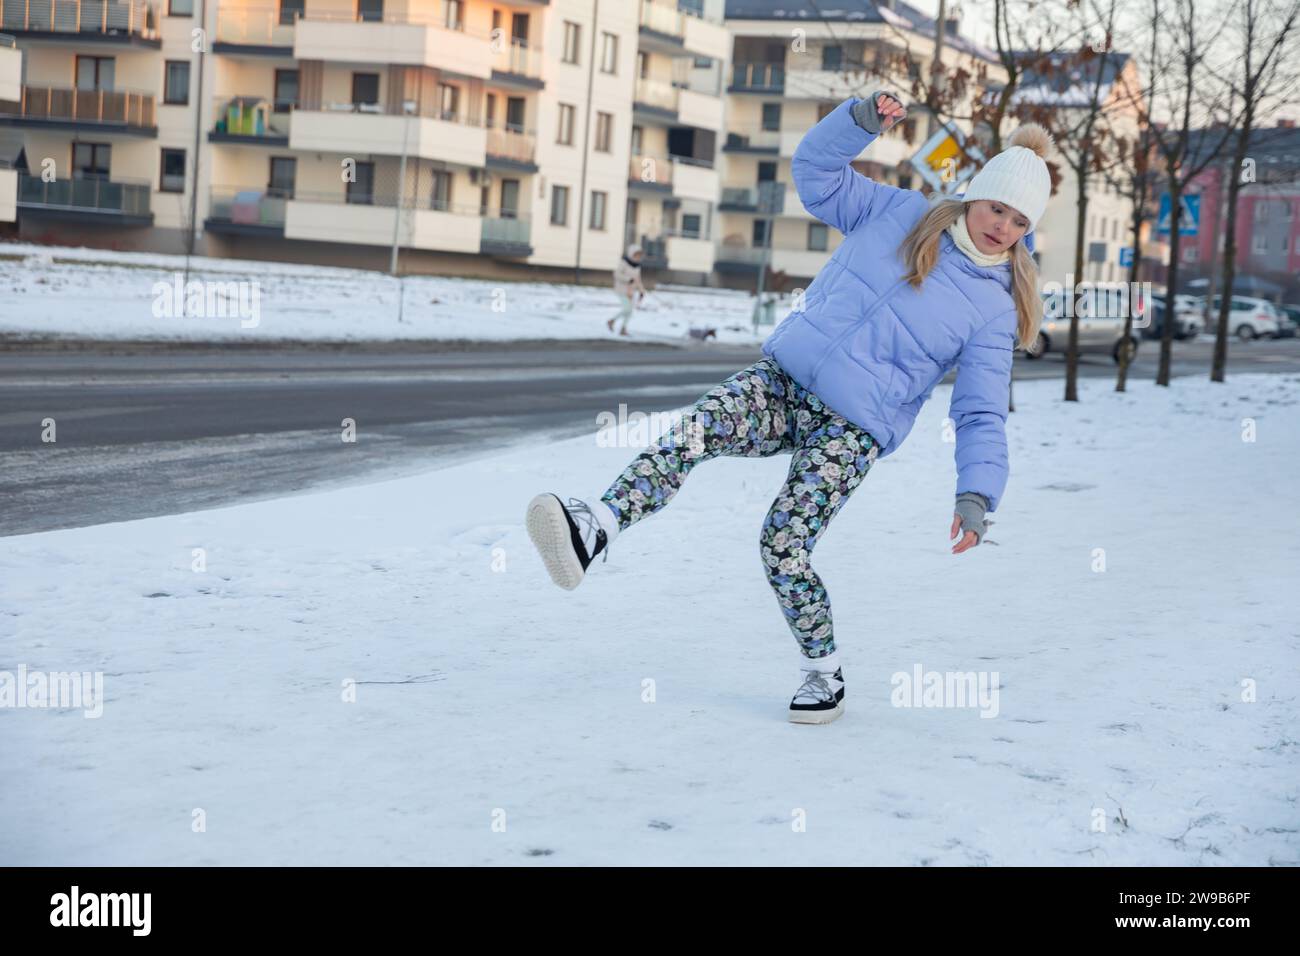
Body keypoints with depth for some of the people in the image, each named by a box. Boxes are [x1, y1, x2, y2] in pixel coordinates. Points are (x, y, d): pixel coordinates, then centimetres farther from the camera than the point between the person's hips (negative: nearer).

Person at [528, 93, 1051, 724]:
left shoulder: (995, 309, 1)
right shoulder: (899, 215, 9)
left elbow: (982, 415, -3)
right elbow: (815, 168, 10)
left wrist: (977, 493, -19)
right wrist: (863, 119, -8)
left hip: (855, 427, -3)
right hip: (784, 377, 3)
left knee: (783, 549, -14)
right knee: (693, 432, -26)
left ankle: (824, 675, 8)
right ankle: (595, 531, -42)